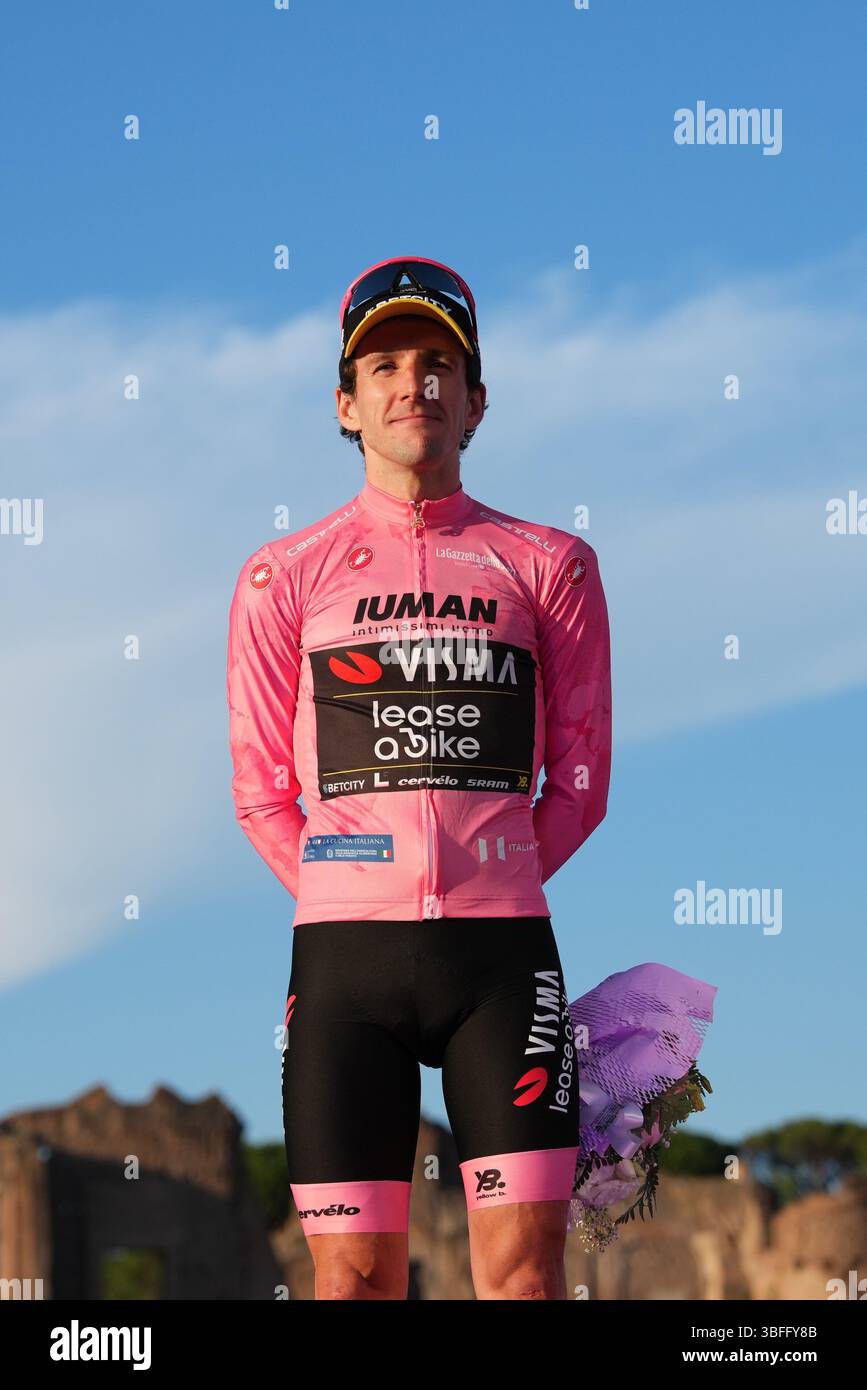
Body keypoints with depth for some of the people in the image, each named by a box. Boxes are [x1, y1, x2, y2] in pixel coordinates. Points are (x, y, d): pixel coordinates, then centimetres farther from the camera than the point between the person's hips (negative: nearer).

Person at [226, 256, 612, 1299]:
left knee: (524, 1267, -7)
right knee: (354, 1277, -3)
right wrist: (355, 902, 6)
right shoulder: (286, 575, 9)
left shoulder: (549, 564, 10)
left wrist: (489, 890, 7)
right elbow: (260, 788, 11)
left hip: (502, 948, 0)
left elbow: (581, 774, 12)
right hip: (344, 950, 0)